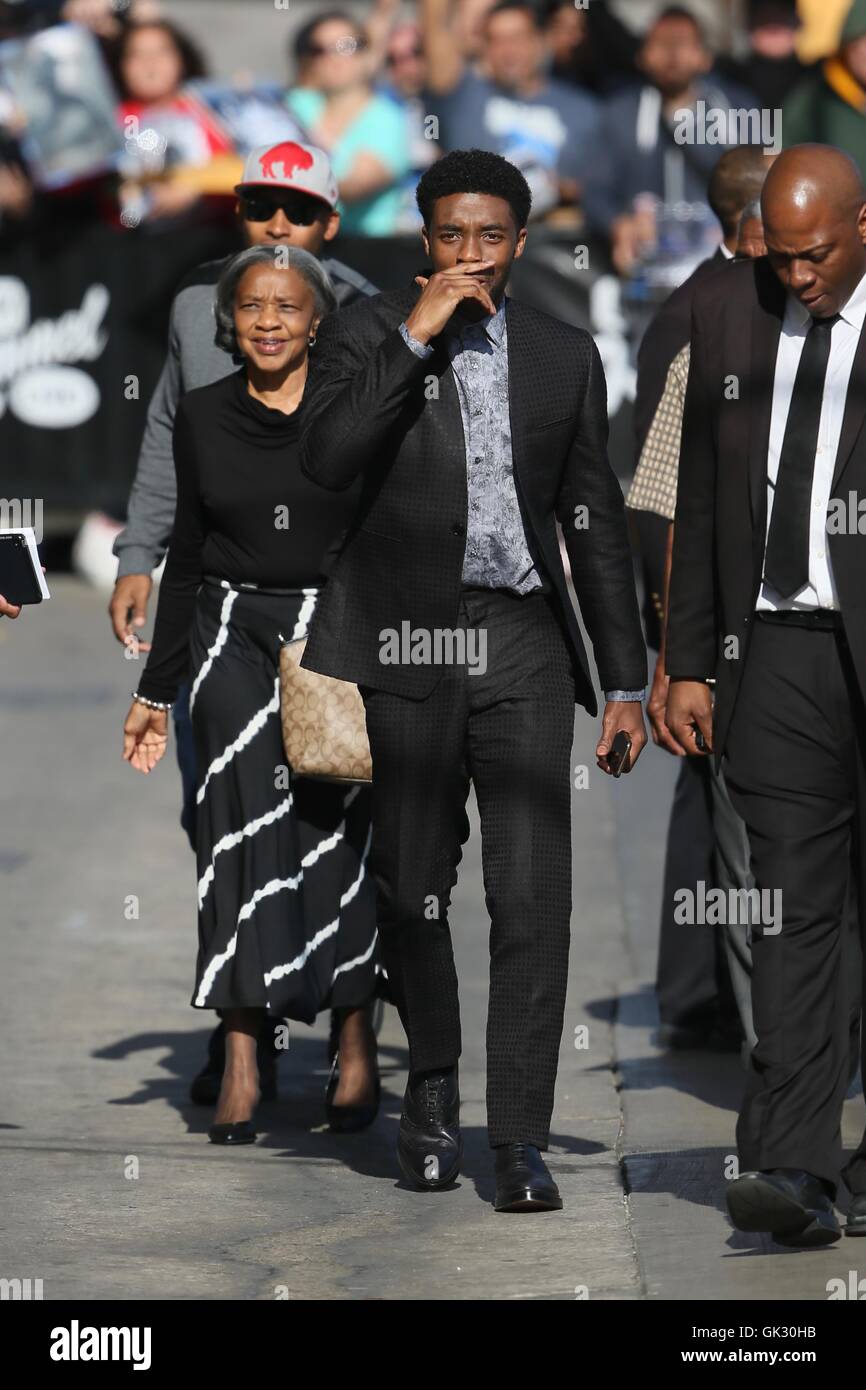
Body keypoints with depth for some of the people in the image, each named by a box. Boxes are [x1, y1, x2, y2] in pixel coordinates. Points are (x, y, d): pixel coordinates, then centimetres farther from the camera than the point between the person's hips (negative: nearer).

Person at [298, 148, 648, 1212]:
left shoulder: (565, 357, 12)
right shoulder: (369, 332, 4)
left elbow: (596, 524, 15)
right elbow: (327, 461, -13)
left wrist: (627, 682, 12)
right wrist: (416, 339, -15)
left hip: (522, 646, 1)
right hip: (406, 645, -1)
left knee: (534, 895, -9)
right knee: (411, 888, 7)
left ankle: (520, 1141, -8)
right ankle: (433, 1083, 30)